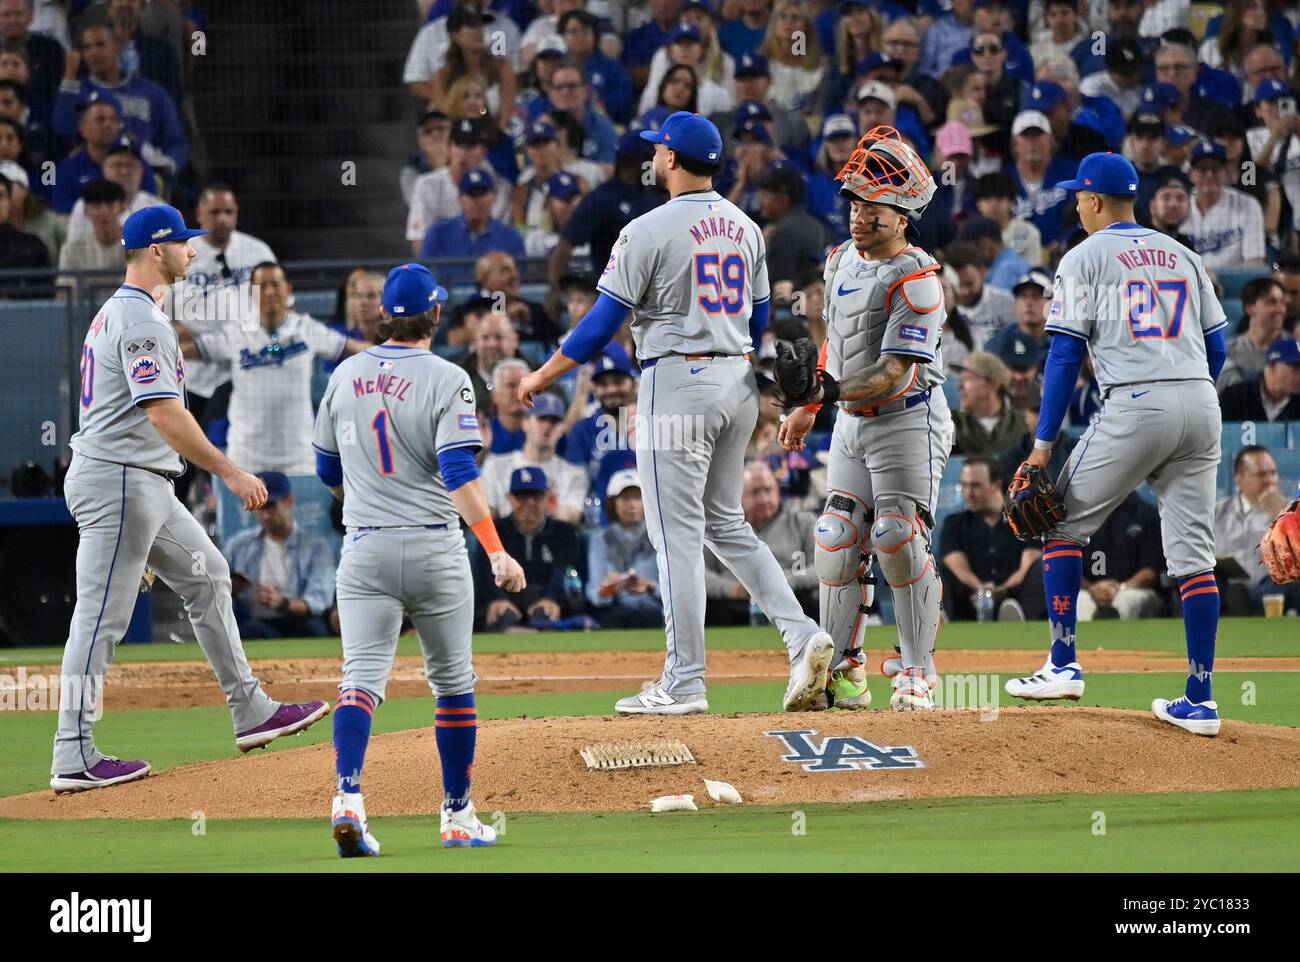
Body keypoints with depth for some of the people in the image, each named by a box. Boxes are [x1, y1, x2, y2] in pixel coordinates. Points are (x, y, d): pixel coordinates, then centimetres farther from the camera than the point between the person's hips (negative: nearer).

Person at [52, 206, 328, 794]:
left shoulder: (114, 312, 17)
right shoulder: (141, 320, -17)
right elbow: (162, 412, -24)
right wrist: (229, 472, -24)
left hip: (145, 483, 11)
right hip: (119, 482, -11)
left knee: (206, 576, 16)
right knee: (101, 617, -9)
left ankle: (250, 711, 21)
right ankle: (74, 758, -9)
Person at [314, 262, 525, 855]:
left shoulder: (346, 375, 5)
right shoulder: (445, 380, -9)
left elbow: (327, 469, 15)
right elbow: (459, 473, -18)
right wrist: (496, 551, -22)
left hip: (365, 548, 3)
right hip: (435, 549, -3)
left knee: (362, 675, -4)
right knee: (453, 682, 11)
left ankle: (348, 800, -26)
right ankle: (457, 817, 16)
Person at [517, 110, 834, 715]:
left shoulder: (650, 230, -12)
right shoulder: (746, 229, 10)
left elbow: (605, 320, -11)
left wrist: (543, 376, -2)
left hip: (677, 379, -7)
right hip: (739, 382, 7)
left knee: (677, 532, -3)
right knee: (725, 523, 18)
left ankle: (684, 683, -2)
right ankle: (802, 635, 2)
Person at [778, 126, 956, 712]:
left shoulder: (915, 280, -19)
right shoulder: (842, 260, 7)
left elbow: (894, 372, -26)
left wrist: (831, 390, -39)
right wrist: (806, 408, 22)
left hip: (908, 420, -8)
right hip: (852, 422, 8)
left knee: (899, 541, -13)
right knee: (838, 543, 3)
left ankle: (916, 674, -4)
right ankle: (842, 671, 11)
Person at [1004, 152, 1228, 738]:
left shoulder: (1085, 258, 4)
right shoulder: (1183, 256, 19)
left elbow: (1066, 354, -3)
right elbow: (1216, 345, 18)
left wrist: (1044, 442, -3)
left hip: (1135, 405, -5)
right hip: (1201, 405, 5)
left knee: (1063, 521, 11)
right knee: (1194, 554, 4)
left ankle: (1063, 666, 6)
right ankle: (1200, 700, 0)